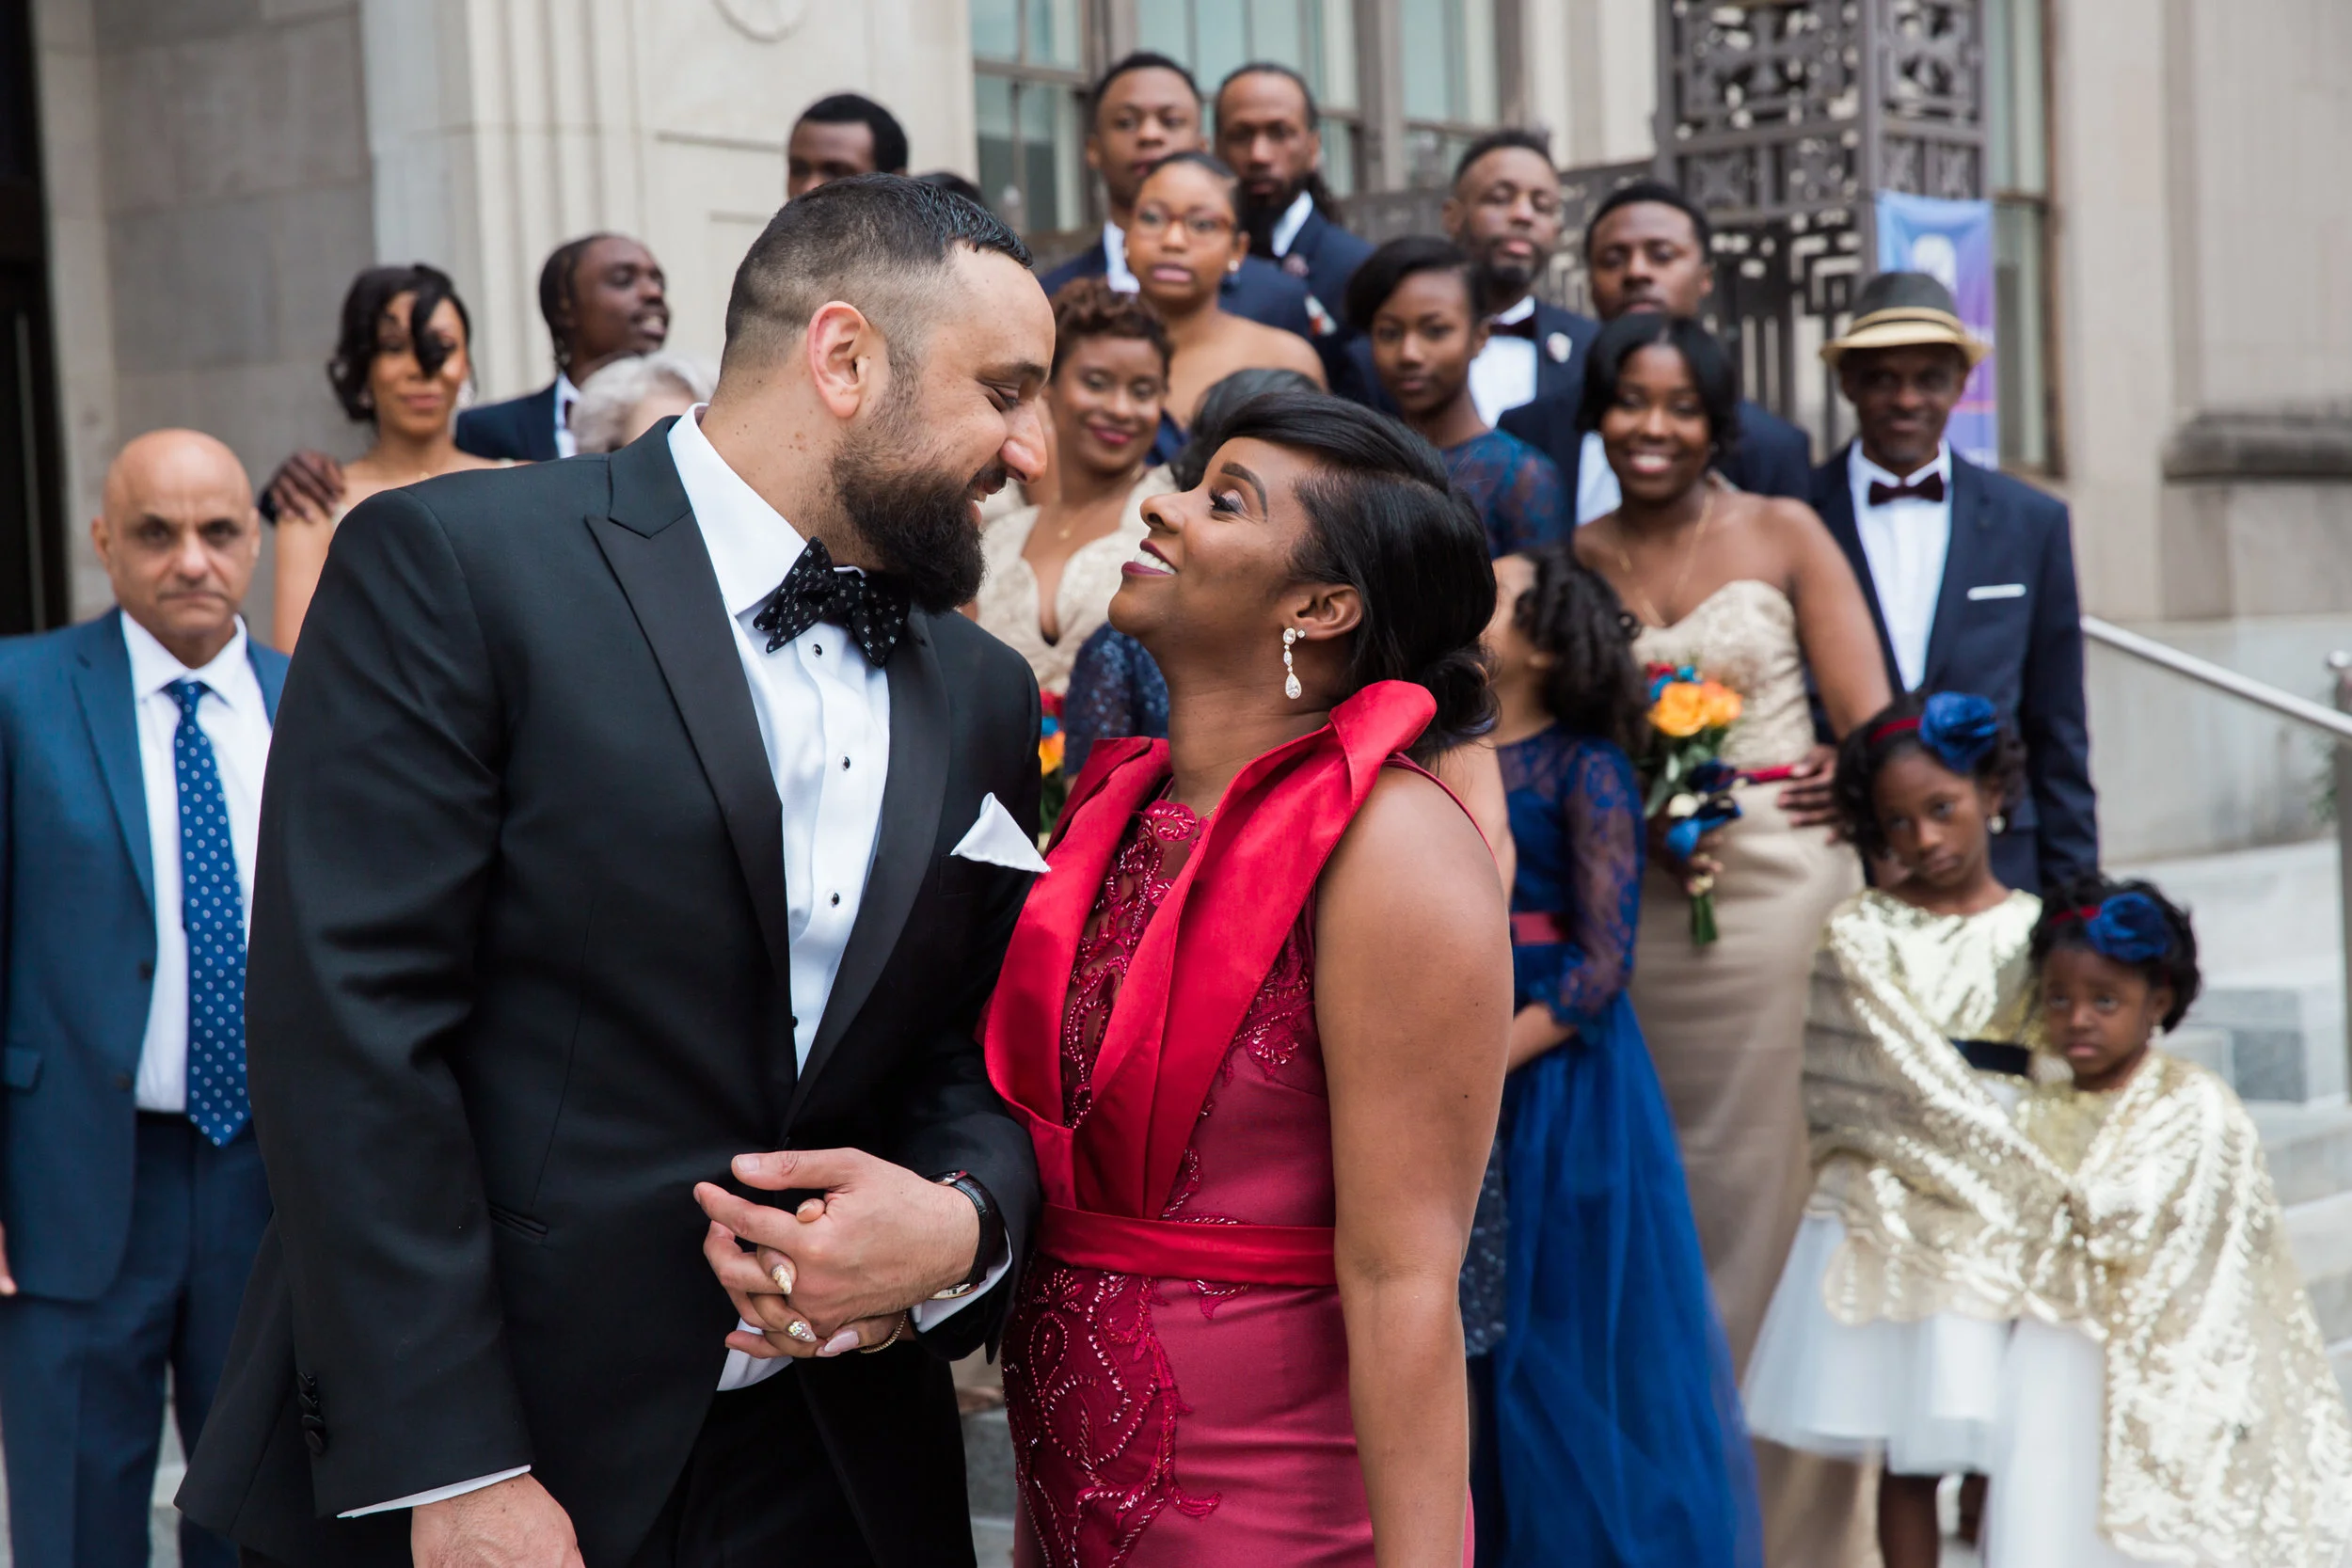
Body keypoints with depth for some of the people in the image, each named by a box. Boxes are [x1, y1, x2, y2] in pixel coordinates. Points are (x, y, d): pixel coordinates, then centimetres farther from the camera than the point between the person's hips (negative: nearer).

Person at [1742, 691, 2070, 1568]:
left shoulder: (2037, 933, 8)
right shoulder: (1862, 935, 2)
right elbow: (1902, 1081, -3)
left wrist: (2048, 1197, -11)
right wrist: (2026, 1180, -7)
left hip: (2008, 1222, 1)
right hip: (1894, 1215, -1)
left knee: (1999, 1447, 0)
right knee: (1906, 1452, 2)